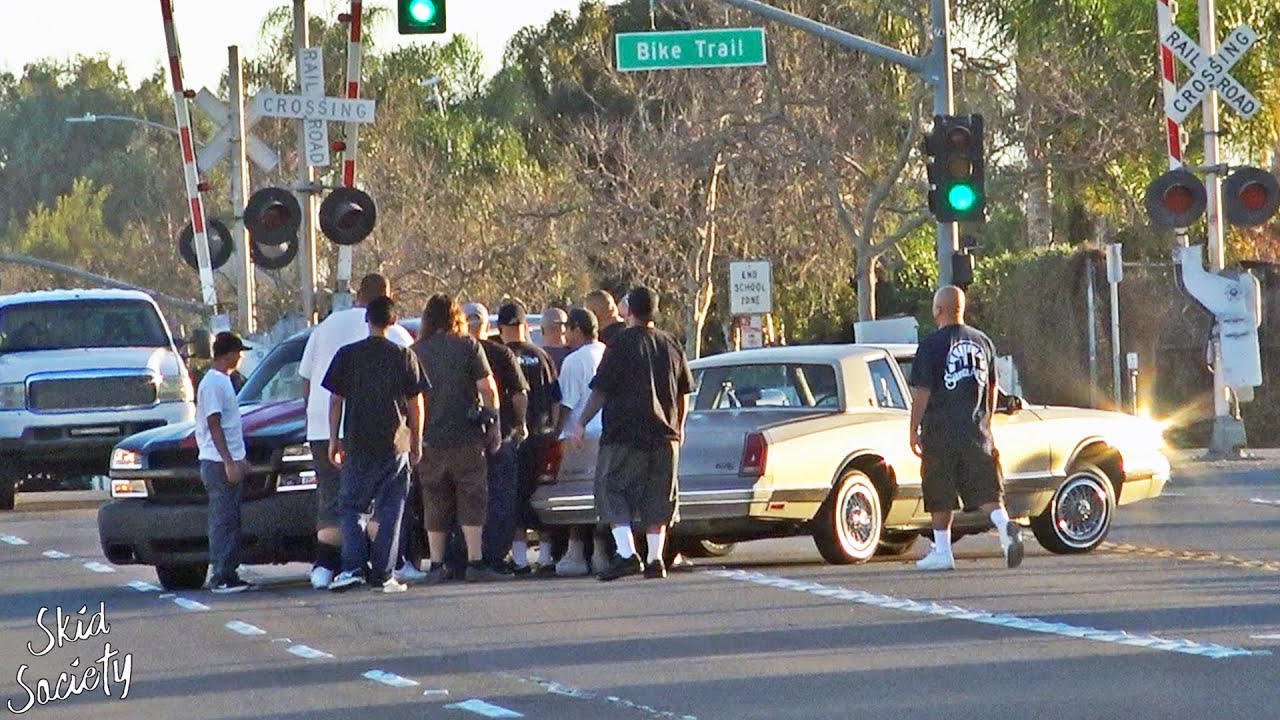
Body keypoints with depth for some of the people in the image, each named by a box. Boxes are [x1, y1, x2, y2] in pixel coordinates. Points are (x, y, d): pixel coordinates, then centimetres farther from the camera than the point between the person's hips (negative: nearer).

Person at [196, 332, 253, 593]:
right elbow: (214, 425, -18)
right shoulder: (213, 383, -12)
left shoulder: (223, 382, 18)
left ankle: (229, 574, 12)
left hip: (230, 463, 10)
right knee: (223, 520, -10)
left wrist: (239, 459, 24)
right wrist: (229, 462, -21)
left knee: (230, 520, 10)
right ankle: (221, 577, -10)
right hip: (218, 463, -10)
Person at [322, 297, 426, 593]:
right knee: (389, 511, 5)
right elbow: (416, 404, 3)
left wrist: (334, 440, 9)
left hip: (357, 446, 0)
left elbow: (335, 401, 2)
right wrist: (417, 443, 12)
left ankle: (353, 566, -9)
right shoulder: (405, 357, 0)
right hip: (395, 446, 0)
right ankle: (383, 573, 0)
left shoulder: (347, 355, 0)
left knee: (350, 507, 7)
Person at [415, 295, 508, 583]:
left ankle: (436, 566, 7)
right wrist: (494, 426, 4)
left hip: (430, 440, 2)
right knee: (472, 502, 1)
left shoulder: (415, 352, 4)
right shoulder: (468, 347, -3)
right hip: (466, 437, -2)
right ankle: (475, 562, -5)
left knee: (435, 505, 8)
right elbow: (487, 389, -5)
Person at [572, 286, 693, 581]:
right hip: (664, 434, 5)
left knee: (612, 492, -1)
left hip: (624, 434, -5)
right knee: (657, 498, 9)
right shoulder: (671, 345, 9)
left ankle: (626, 554, -15)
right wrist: (678, 427, 29)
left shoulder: (622, 344, -7)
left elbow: (601, 390, -9)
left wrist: (581, 422, 0)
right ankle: (655, 559, 3)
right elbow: (684, 393, 16)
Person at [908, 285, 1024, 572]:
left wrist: (914, 430, -2)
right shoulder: (982, 342, 9)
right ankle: (1005, 525, -26)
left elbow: (922, 392, -9)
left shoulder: (931, 345, -8)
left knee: (940, 496, 8)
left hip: (941, 432, -4)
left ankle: (942, 552, 14)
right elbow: (991, 389, 17)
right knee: (985, 491, 0)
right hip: (976, 430, 4)